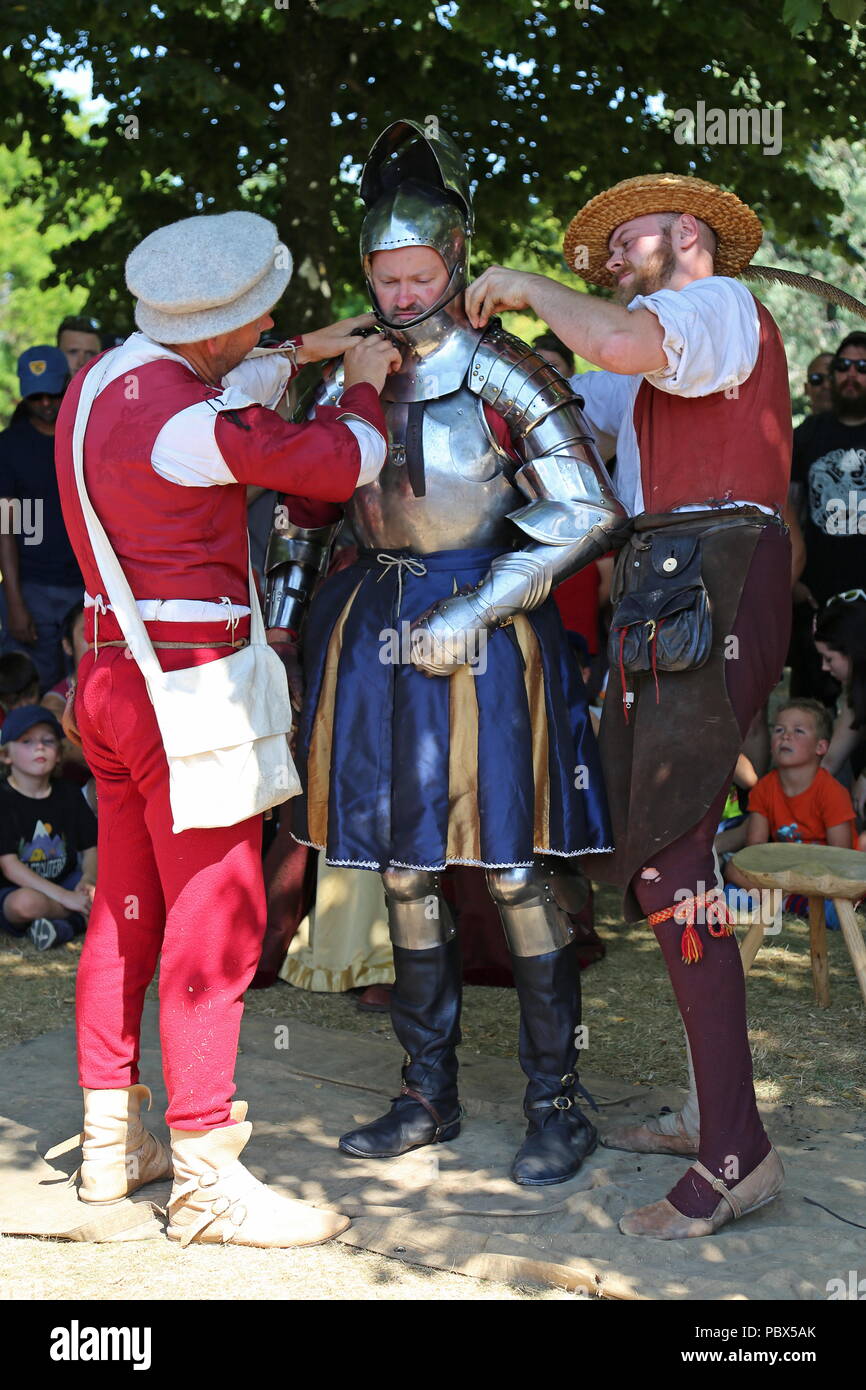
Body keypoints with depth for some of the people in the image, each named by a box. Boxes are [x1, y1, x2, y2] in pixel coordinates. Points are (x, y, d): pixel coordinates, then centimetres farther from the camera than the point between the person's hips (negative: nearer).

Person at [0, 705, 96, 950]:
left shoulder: (69, 795, 7)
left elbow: (90, 848, 8)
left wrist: (88, 880, -18)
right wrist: (65, 897, -26)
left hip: (65, 883, 5)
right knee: (26, 903, -39)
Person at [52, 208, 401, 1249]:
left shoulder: (99, 382, 8)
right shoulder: (183, 418, -21)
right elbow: (341, 464, -15)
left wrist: (299, 356, 26)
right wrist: (362, 385, 4)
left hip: (113, 673, 10)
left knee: (127, 908, 16)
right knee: (215, 922, -5)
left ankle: (111, 1142, 26)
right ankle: (204, 1180, 0)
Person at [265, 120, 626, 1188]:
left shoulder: (503, 375, -8)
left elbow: (590, 513, -12)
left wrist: (476, 611, -15)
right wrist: (282, 603, 6)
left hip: (487, 631, -5)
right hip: (377, 629, 6)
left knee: (515, 870, -3)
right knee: (404, 870, 10)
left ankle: (555, 1100, 11)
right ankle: (428, 1095, 22)